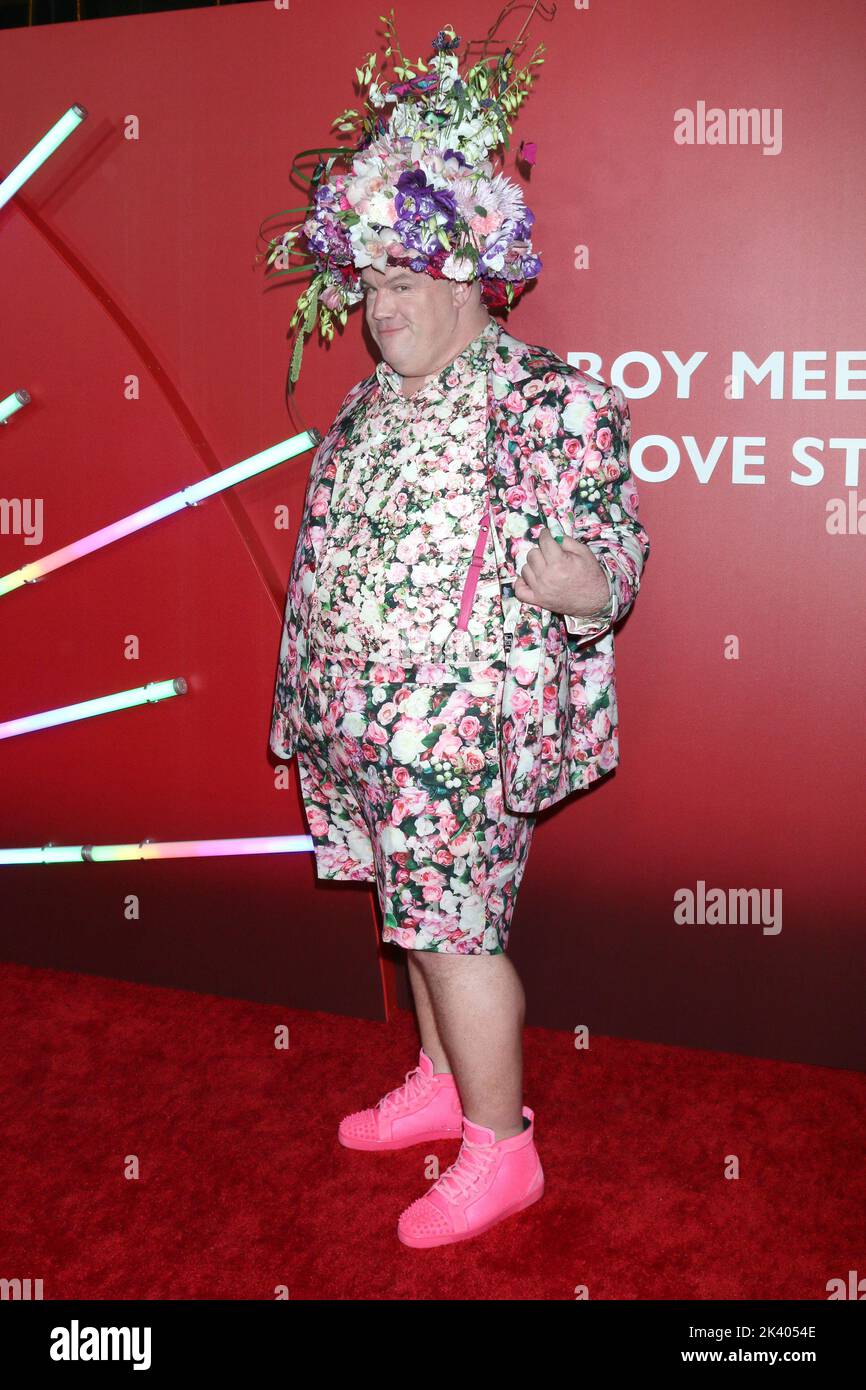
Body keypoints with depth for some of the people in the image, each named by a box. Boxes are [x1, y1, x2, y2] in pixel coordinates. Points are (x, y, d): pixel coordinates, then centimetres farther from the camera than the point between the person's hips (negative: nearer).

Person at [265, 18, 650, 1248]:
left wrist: (561, 573, -39)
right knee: (419, 912, 19)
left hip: (469, 724, -8)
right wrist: (314, 689, 22)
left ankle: (500, 1150, 16)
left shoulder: (548, 401, -13)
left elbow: (610, 567, -15)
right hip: (369, 718, 8)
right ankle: (445, 1087, 39)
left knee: (453, 924, -2)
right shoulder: (372, 404, 12)